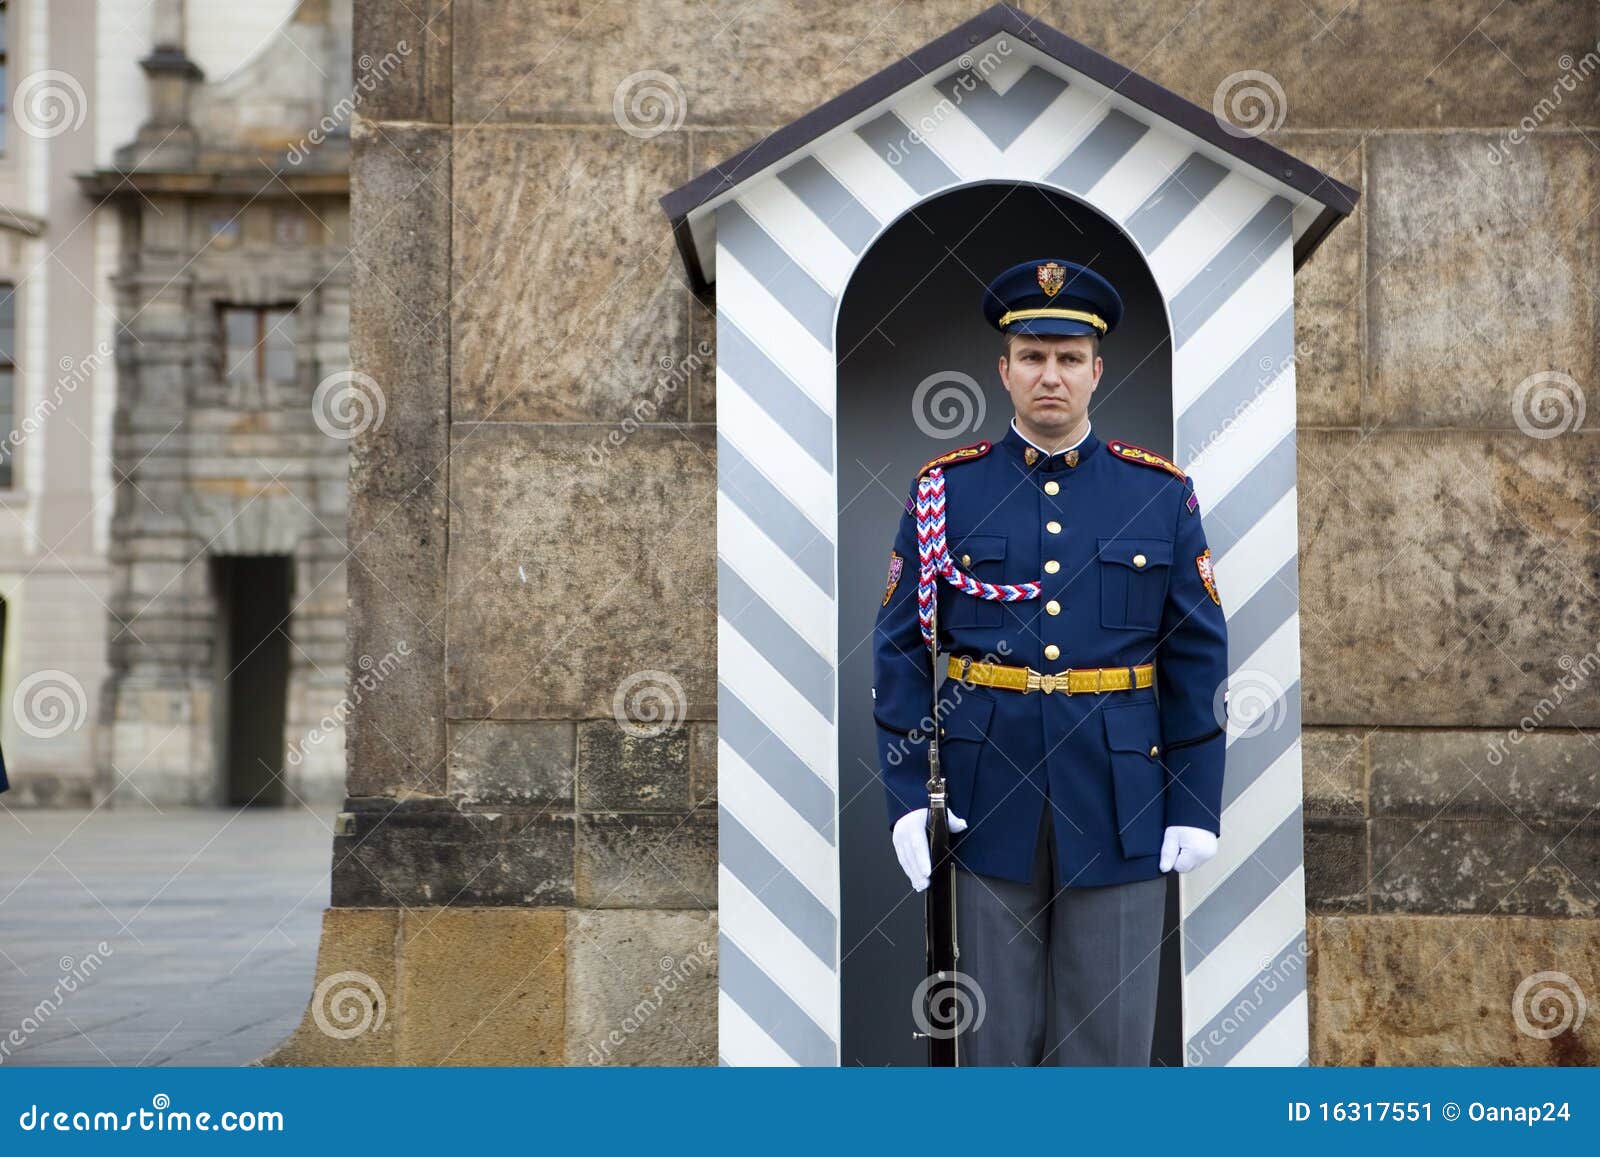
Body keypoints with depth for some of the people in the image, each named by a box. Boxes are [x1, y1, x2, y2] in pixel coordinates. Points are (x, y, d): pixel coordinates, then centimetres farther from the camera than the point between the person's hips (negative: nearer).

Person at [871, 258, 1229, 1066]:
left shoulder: (1161, 493, 2)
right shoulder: (946, 490, 1)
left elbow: (1199, 658, 2)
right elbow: (899, 648, 1)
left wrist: (1197, 805, -2)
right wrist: (907, 795, -6)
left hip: (1118, 800, 0)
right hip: (990, 793, 0)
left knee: (1110, 1024, 7)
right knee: (996, 1024, 9)